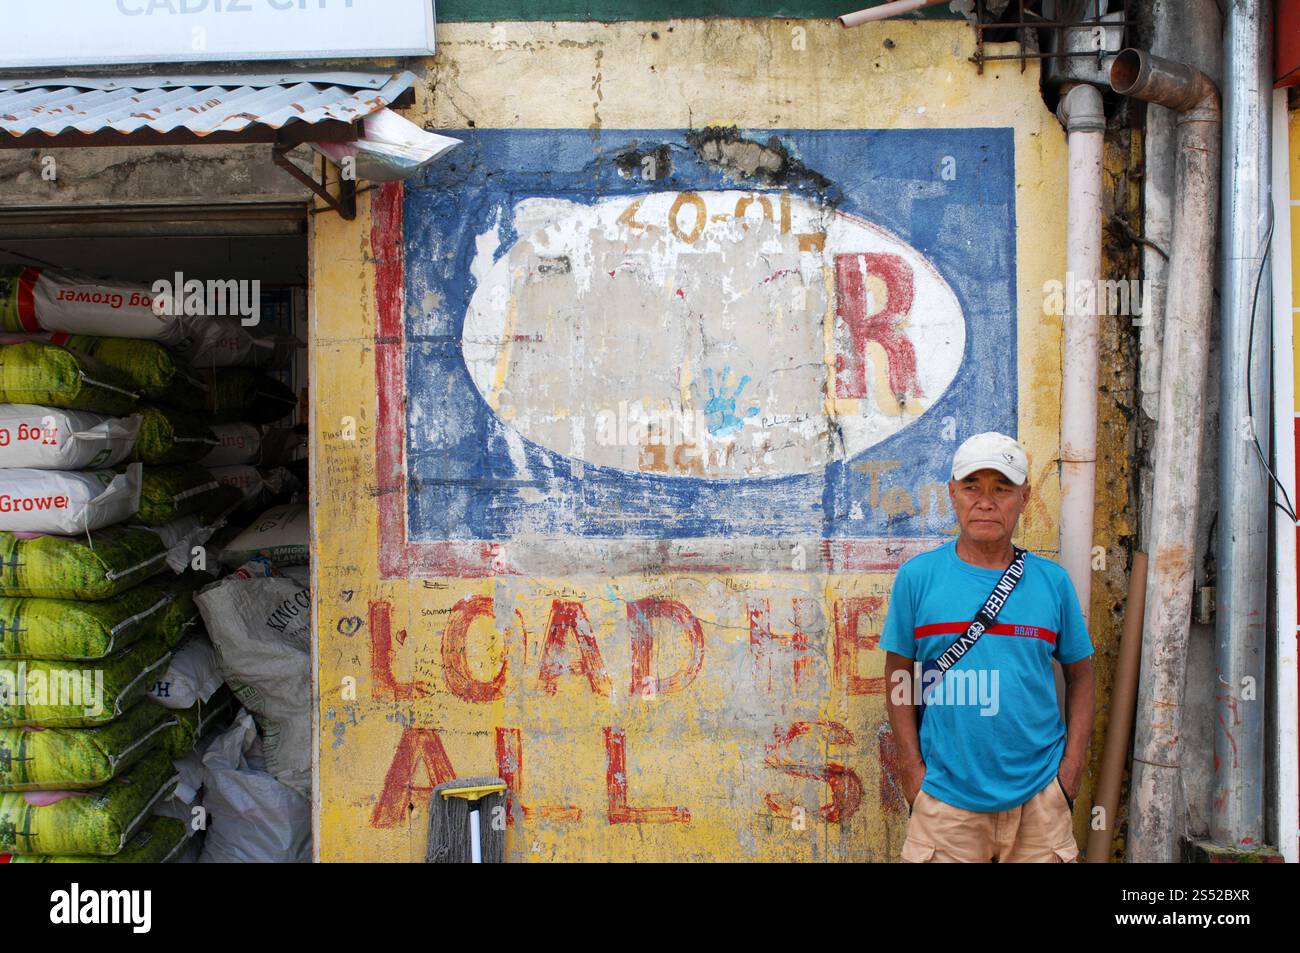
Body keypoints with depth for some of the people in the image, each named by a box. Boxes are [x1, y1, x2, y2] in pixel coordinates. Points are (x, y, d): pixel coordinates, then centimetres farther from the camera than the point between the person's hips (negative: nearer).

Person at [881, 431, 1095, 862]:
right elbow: (898, 678, 2)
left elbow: (1080, 673, 9)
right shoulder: (917, 576, -2)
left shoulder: (1053, 581, 3)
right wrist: (912, 772, -3)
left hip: (1040, 793, 2)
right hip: (946, 794, -1)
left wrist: (1072, 766, 1)